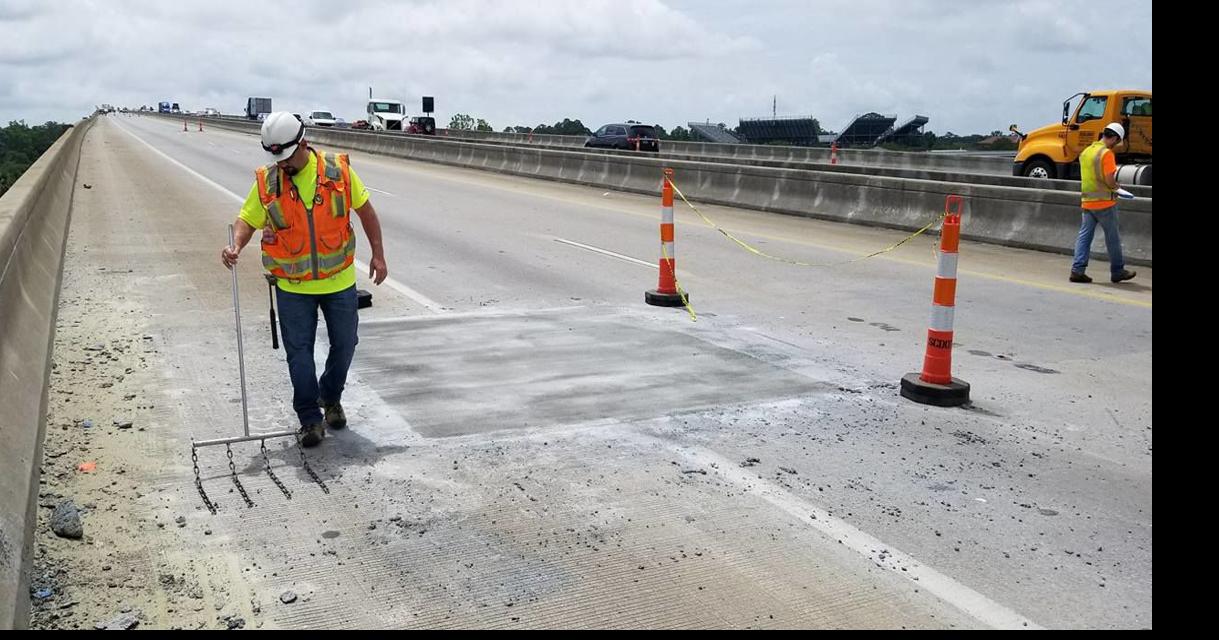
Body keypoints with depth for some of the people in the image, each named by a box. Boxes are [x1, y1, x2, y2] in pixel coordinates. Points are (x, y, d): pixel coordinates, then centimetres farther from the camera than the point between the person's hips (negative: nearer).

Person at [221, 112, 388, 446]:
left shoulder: (338, 170, -7)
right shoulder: (266, 182, -6)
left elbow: (365, 209, 3)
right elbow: (247, 220, -1)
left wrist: (378, 254, 3)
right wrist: (235, 246, -23)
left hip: (339, 280, 1)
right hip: (293, 287, 0)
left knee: (344, 344, 12)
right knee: (299, 352, 1)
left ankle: (331, 398, 37)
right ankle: (310, 418, 13)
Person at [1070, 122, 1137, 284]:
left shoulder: (1086, 151, 8)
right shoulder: (1106, 153, -16)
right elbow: (1110, 181, -20)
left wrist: (1111, 185, 13)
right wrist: (1116, 186, 1)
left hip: (1087, 202, 6)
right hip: (1104, 202, -6)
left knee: (1084, 236, 6)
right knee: (1112, 238, 7)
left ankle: (1077, 270, -2)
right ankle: (1117, 272, 17)